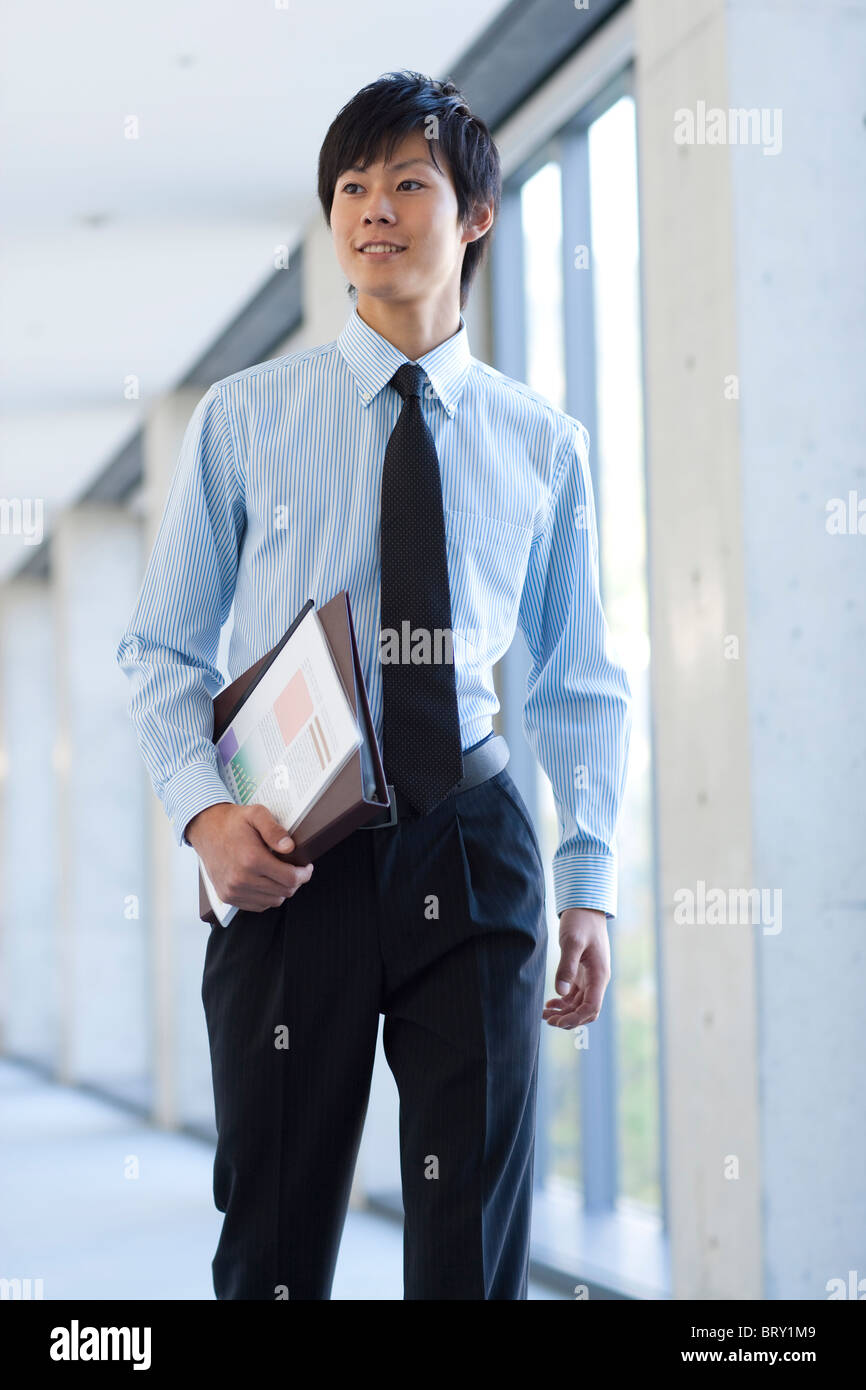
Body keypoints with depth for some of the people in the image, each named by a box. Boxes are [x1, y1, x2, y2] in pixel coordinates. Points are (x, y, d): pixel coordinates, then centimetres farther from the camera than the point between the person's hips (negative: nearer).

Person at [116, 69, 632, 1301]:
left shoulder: (544, 448, 8)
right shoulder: (242, 420, 5)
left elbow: (583, 686, 12)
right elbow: (162, 647, 6)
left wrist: (591, 887, 1)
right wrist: (203, 812, -11)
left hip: (472, 842, 1)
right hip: (289, 858, -1)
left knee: (480, 1241, 2)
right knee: (275, 1237, 6)